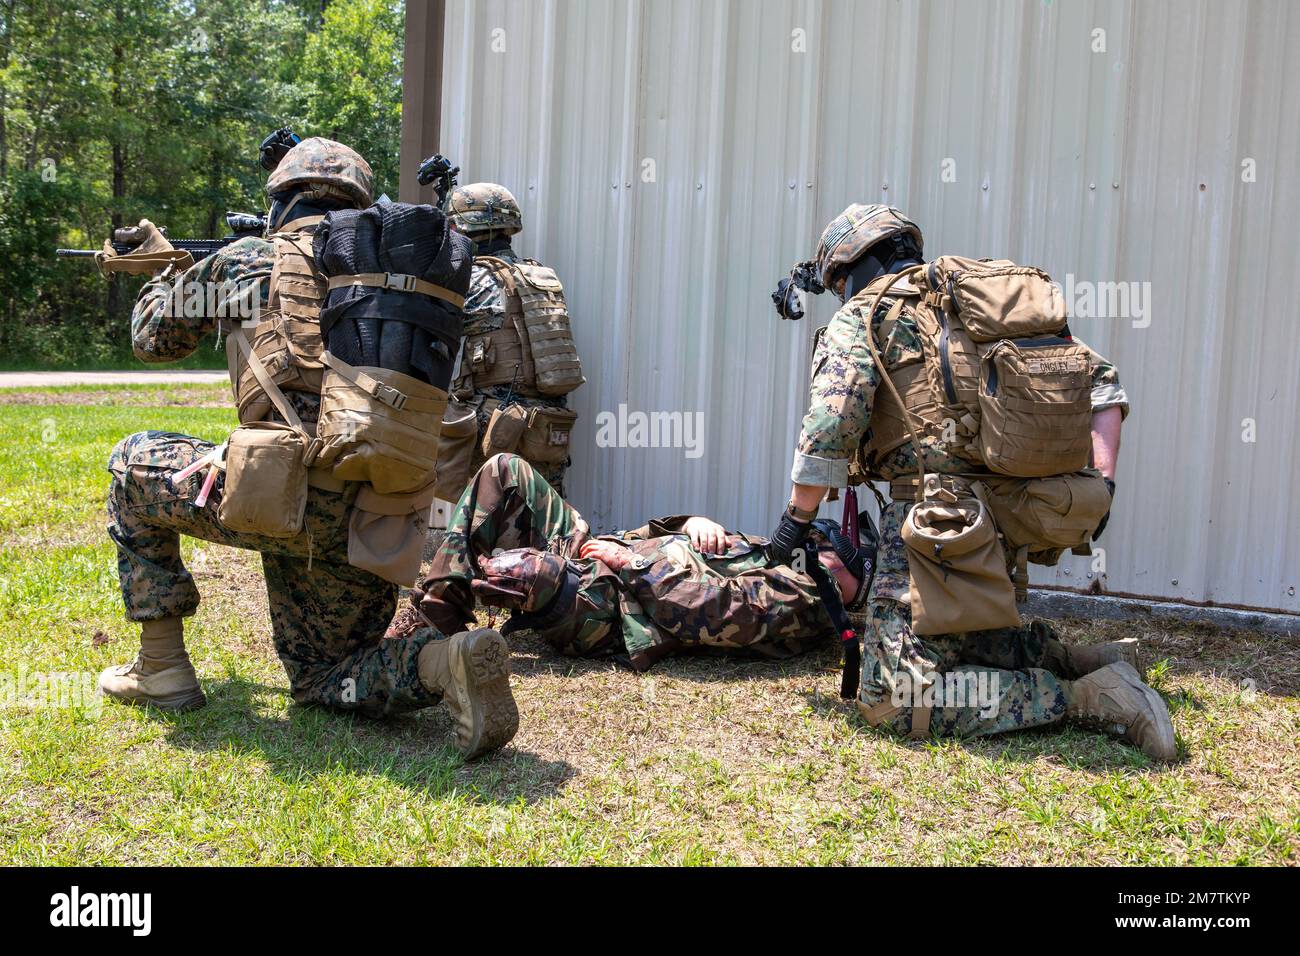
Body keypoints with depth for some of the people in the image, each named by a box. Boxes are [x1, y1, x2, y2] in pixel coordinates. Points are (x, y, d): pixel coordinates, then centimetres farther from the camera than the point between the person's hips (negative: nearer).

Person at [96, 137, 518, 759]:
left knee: (134, 465, 23)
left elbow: (154, 338, 23)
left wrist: (166, 265, 44)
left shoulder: (248, 259, 7)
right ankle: (448, 663, -10)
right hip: (377, 517, 5)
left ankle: (161, 669, 22)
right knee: (322, 679, 22)